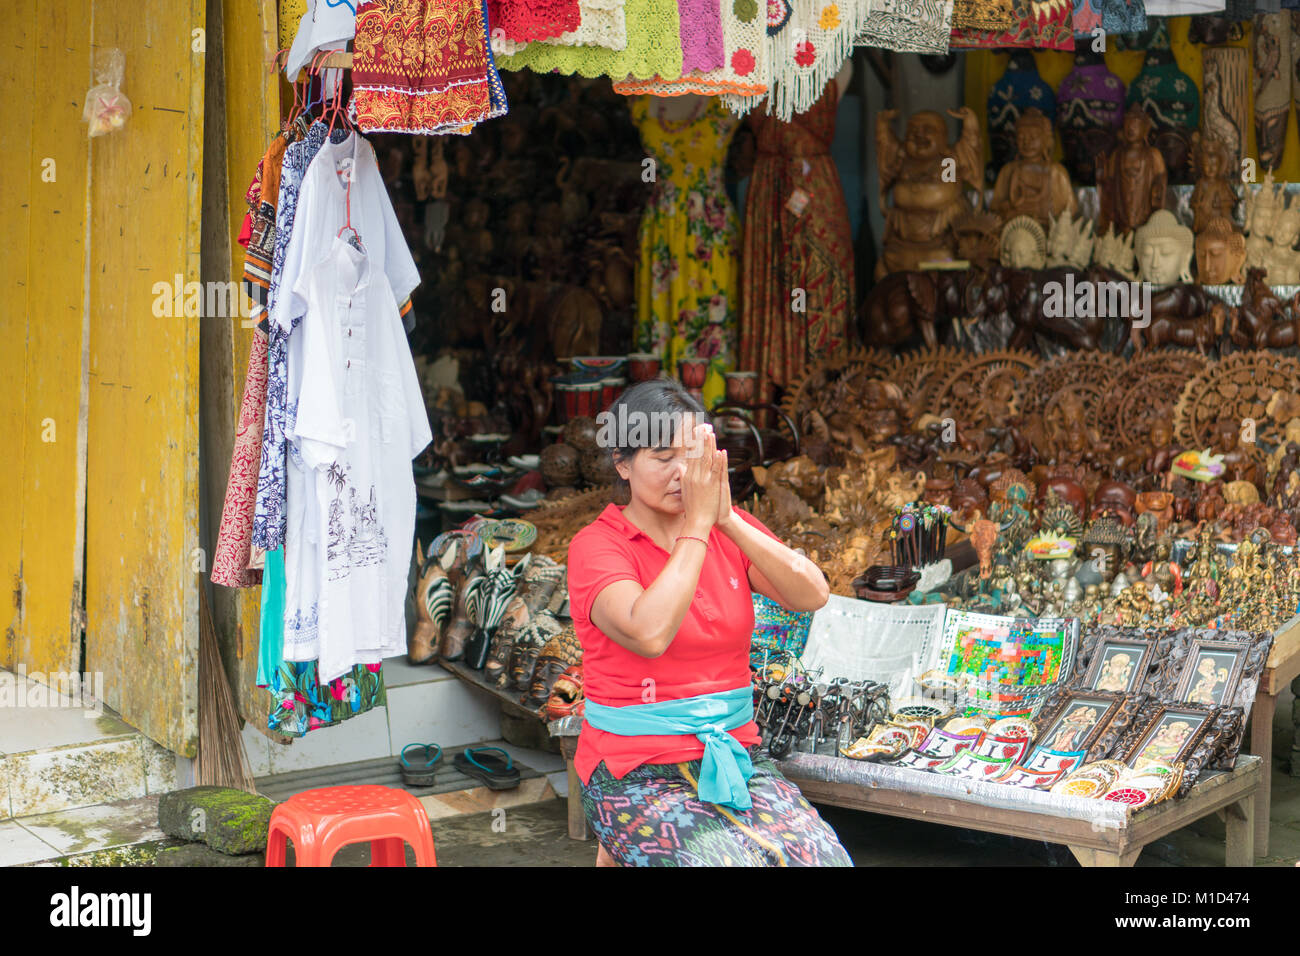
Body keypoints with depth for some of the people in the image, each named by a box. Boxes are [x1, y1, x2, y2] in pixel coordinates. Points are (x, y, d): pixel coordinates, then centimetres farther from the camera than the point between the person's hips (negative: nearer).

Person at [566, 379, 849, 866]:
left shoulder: (729, 528, 9)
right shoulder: (596, 545, -5)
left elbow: (812, 595, -6)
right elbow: (649, 633, -24)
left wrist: (727, 519, -15)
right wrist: (697, 524, -17)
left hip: (735, 756, 4)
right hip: (636, 774, -4)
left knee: (823, 856, -19)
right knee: (733, 860, -27)